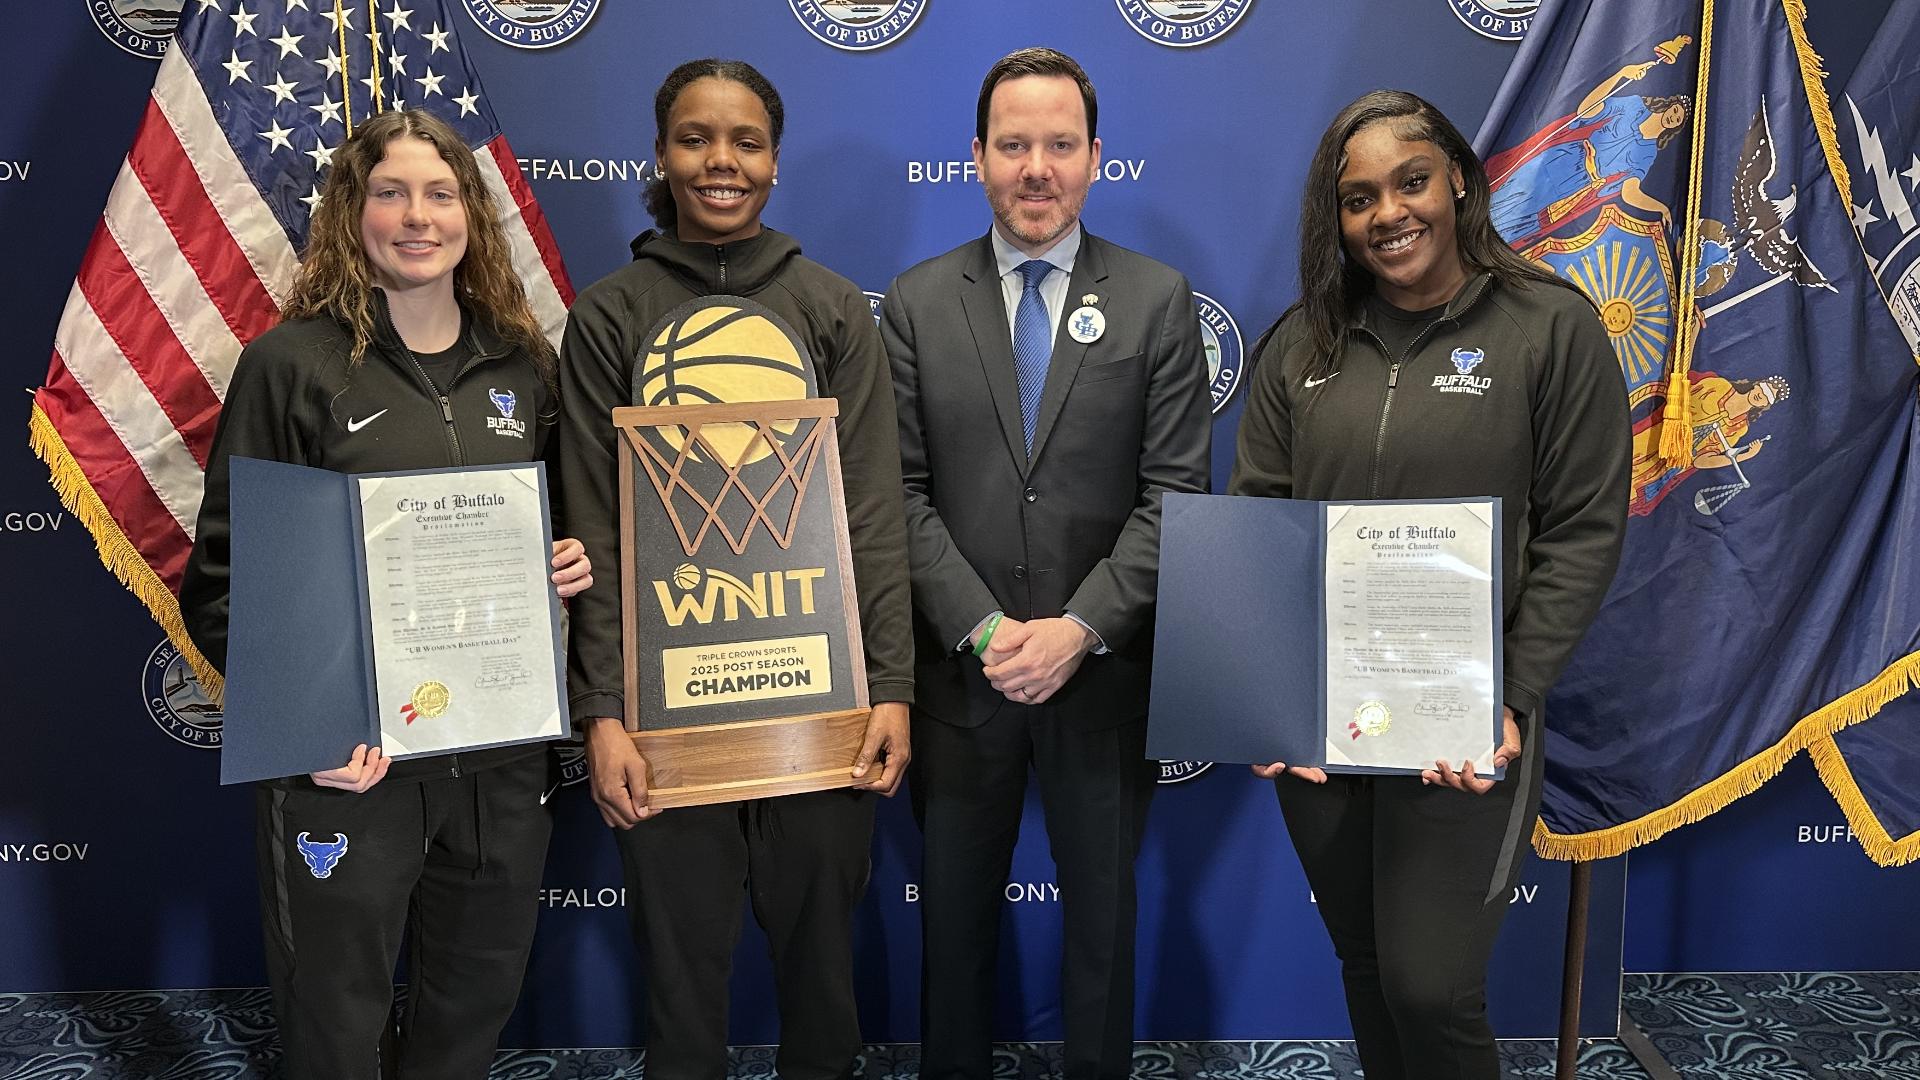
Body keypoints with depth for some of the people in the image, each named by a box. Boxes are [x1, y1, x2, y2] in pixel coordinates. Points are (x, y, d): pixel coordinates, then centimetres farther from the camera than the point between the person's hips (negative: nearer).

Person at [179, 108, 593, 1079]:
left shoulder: (523, 363, 7)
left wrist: (571, 564, -4)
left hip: (502, 757, 4)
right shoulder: (292, 365, -7)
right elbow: (225, 575, -8)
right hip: (348, 763, -4)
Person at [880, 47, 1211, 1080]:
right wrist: (983, 630, -14)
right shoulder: (916, 302, 1)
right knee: (953, 908, 15)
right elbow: (902, 491, -4)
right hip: (960, 672, 1)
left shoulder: (1158, 301, -1)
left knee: (1104, 907, 15)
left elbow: (1174, 492, -6)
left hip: (1104, 671, 0)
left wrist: (1081, 627, -16)